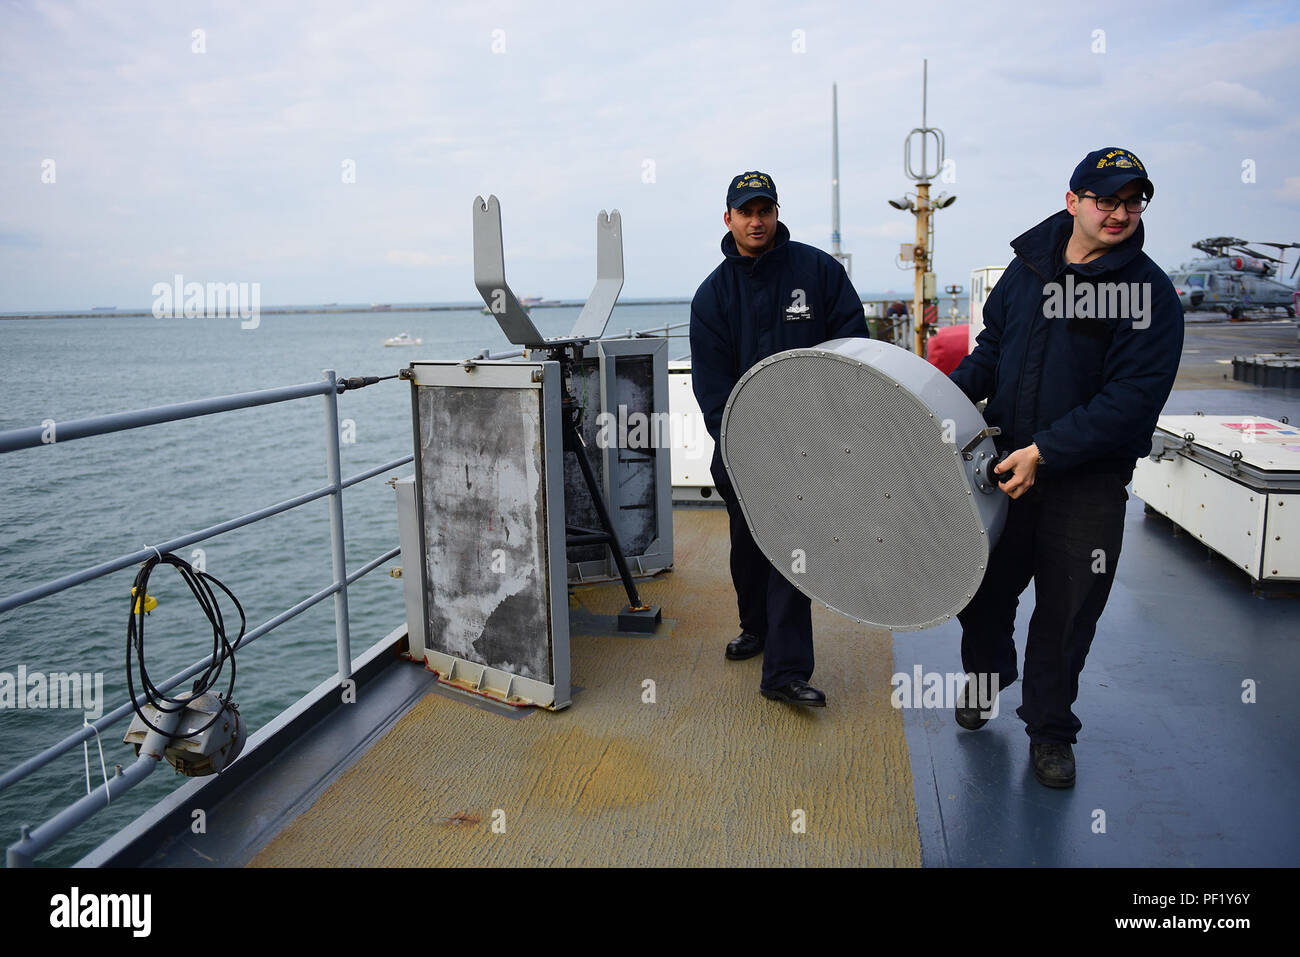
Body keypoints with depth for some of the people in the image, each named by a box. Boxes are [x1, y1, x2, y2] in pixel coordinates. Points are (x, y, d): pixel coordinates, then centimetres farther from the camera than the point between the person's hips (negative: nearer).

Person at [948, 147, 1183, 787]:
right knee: (983, 586, 15)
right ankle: (987, 674, 45)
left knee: (1067, 611, 7)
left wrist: (1045, 453, -24)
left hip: (1088, 480, -3)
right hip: (1005, 460, 4)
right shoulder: (1029, 264, 3)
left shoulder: (1151, 293, -11)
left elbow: (1133, 398, -18)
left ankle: (1049, 728, 28)